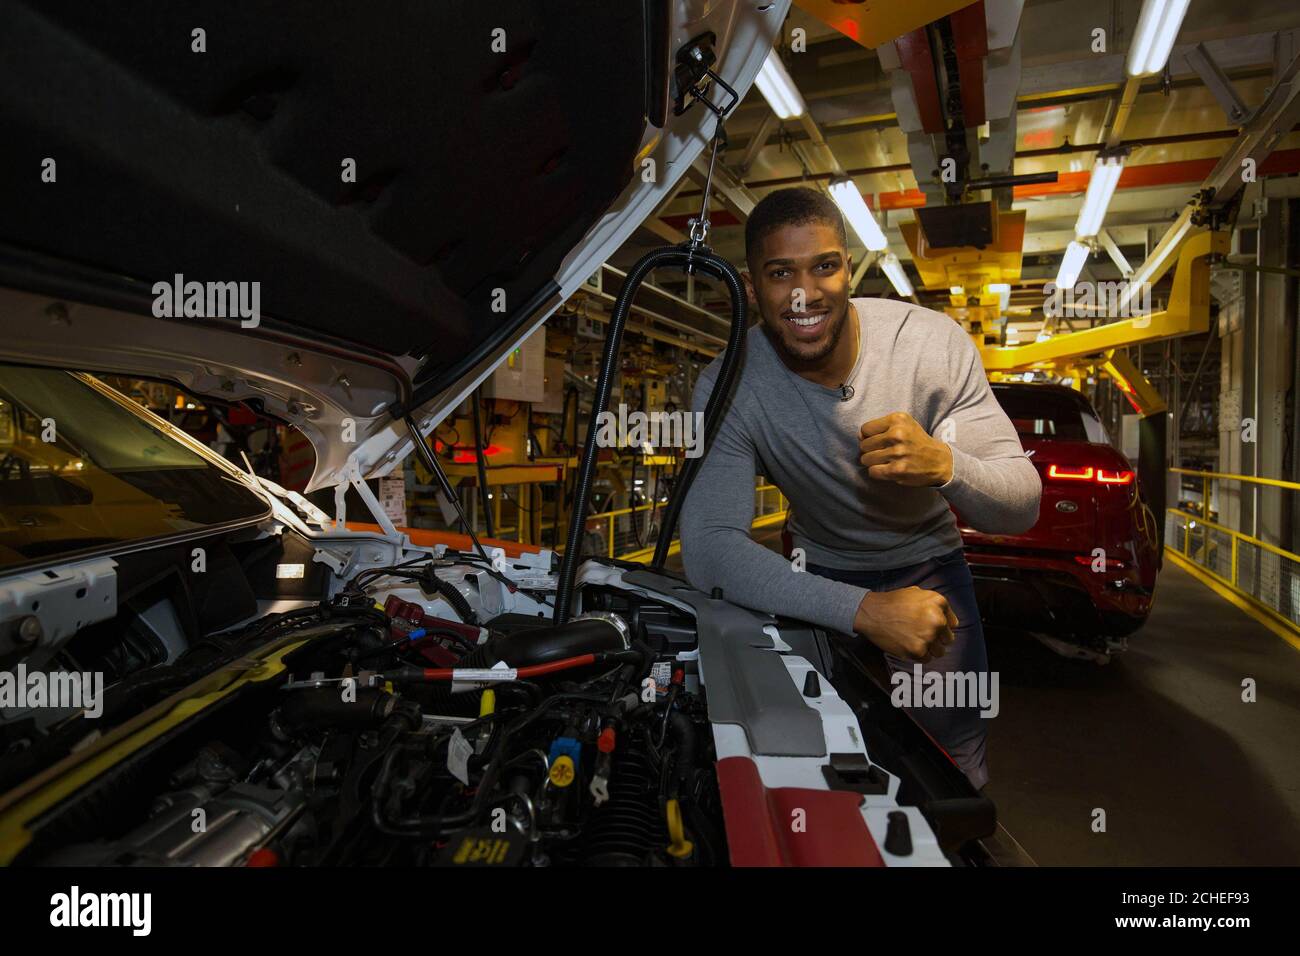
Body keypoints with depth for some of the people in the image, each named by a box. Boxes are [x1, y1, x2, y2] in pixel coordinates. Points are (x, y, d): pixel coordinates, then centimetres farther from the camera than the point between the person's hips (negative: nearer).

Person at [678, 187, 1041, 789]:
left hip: (929, 563, 1)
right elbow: (707, 546, -33)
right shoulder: (728, 387, -25)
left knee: (957, 771, 9)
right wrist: (862, 610, -42)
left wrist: (943, 464, -45)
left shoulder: (933, 342, -22)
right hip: (822, 575, 0)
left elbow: (1023, 507, -21)